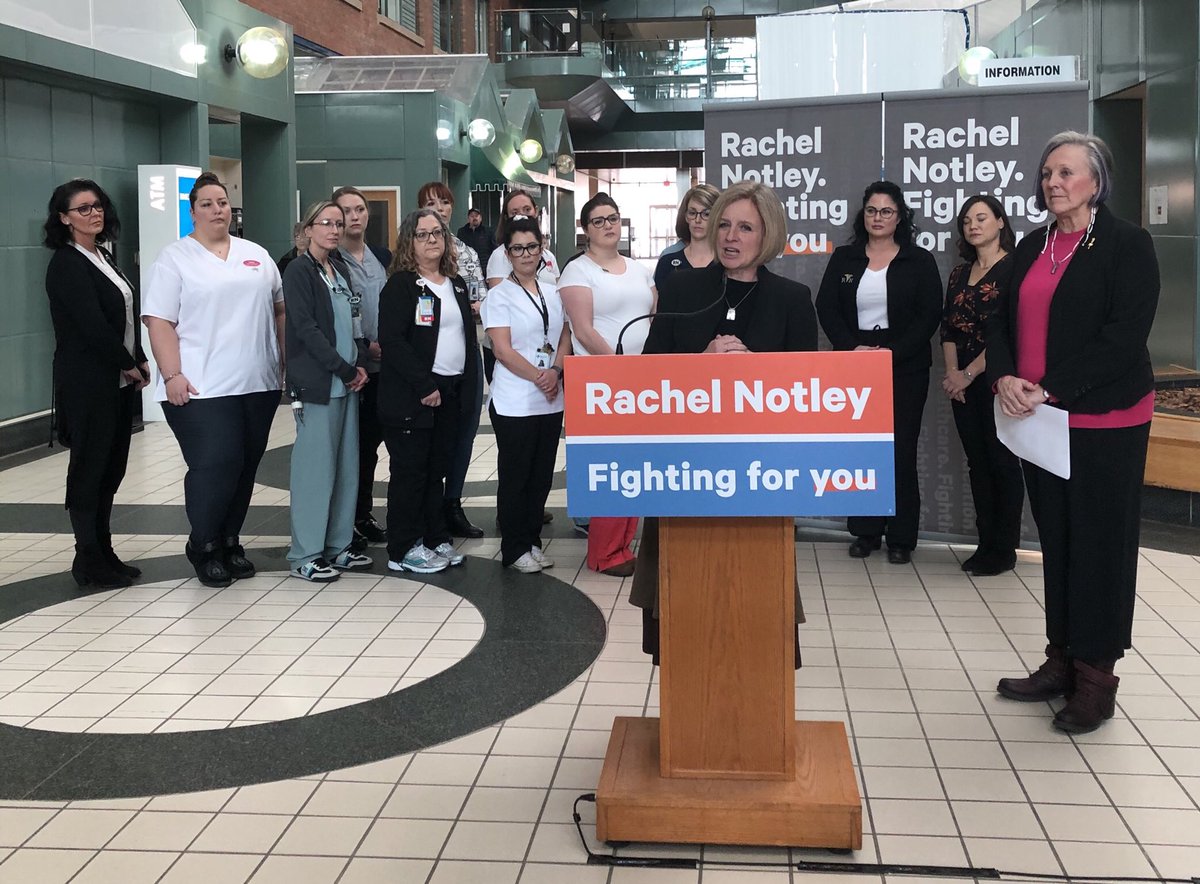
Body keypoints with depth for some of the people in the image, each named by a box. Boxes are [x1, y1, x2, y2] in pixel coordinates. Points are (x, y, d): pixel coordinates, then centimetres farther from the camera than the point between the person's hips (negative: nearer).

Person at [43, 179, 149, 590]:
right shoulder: (66, 265, -12)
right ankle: (89, 563, 7)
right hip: (88, 383, -8)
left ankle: (104, 553, 20)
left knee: (112, 467, 11)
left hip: (118, 381, 8)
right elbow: (92, 324, -18)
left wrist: (139, 360, 5)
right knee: (89, 468, -1)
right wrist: (128, 365, -9)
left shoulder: (102, 256, 14)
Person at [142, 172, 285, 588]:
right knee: (215, 466, -10)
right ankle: (203, 546, 8)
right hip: (201, 387, -5)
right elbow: (159, 322, -6)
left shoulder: (257, 255, 14)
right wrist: (172, 375, -15)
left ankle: (229, 542, 22)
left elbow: (280, 310, 18)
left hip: (258, 383, 5)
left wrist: (287, 361, 10)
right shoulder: (174, 259, -1)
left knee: (245, 467, 8)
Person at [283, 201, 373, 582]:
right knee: (316, 466, -6)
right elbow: (306, 328, -13)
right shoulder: (299, 271, -6)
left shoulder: (341, 271, 16)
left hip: (346, 382, 7)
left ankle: (338, 546, 16)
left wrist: (358, 366, 1)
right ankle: (305, 555, 1)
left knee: (347, 465, 8)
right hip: (316, 384, -7)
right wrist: (345, 369, -14)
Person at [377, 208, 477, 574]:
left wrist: (467, 383, 8)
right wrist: (425, 386, -19)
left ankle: (436, 538, 21)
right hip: (410, 396, -6)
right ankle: (404, 549, 6)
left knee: (437, 469, 12)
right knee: (409, 471, -1)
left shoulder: (456, 284, 14)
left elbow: (468, 335, 19)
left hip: (450, 393, 6)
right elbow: (391, 340, -16)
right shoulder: (400, 284, -7)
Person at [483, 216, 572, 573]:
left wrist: (556, 372, -8)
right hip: (514, 403, -5)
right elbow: (503, 350, -12)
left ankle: (533, 540, 22)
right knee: (515, 476, 2)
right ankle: (514, 548, 10)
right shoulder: (499, 295, -5)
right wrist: (539, 376, -18)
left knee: (542, 475, 10)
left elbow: (565, 338, 10)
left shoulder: (553, 292, 11)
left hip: (551, 400, 5)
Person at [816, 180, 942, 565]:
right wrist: (852, 348, -12)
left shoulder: (919, 261, 2)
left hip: (904, 368, -2)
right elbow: (827, 309, 3)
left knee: (901, 450, -1)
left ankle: (901, 537, 5)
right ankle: (865, 532, 11)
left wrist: (892, 352, -15)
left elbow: (929, 314, -4)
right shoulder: (844, 259, 9)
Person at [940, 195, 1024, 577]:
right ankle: (986, 543, 15)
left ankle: (1005, 549, 6)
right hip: (963, 383, 6)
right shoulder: (960, 273, 14)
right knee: (977, 462, 8)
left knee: (1002, 461, -2)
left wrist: (969, 374, -13)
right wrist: (952, 374, -4)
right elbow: (949, 327, 11)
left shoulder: (1014, 269, -7)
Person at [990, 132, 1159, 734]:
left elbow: (1125, 335, -16)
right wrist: (1005, 378, -8)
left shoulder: (1127, 244, -7)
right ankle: (1061, 662, 22)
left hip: (1104, 419, -6)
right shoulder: (1032, 249, 12)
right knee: (1055, 539, 11)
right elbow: (1004, 323, 12)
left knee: (1099, 543, 1)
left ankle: (1095, 678, 10)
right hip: (1040, 419, 6)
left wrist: (1049, 389, -19)